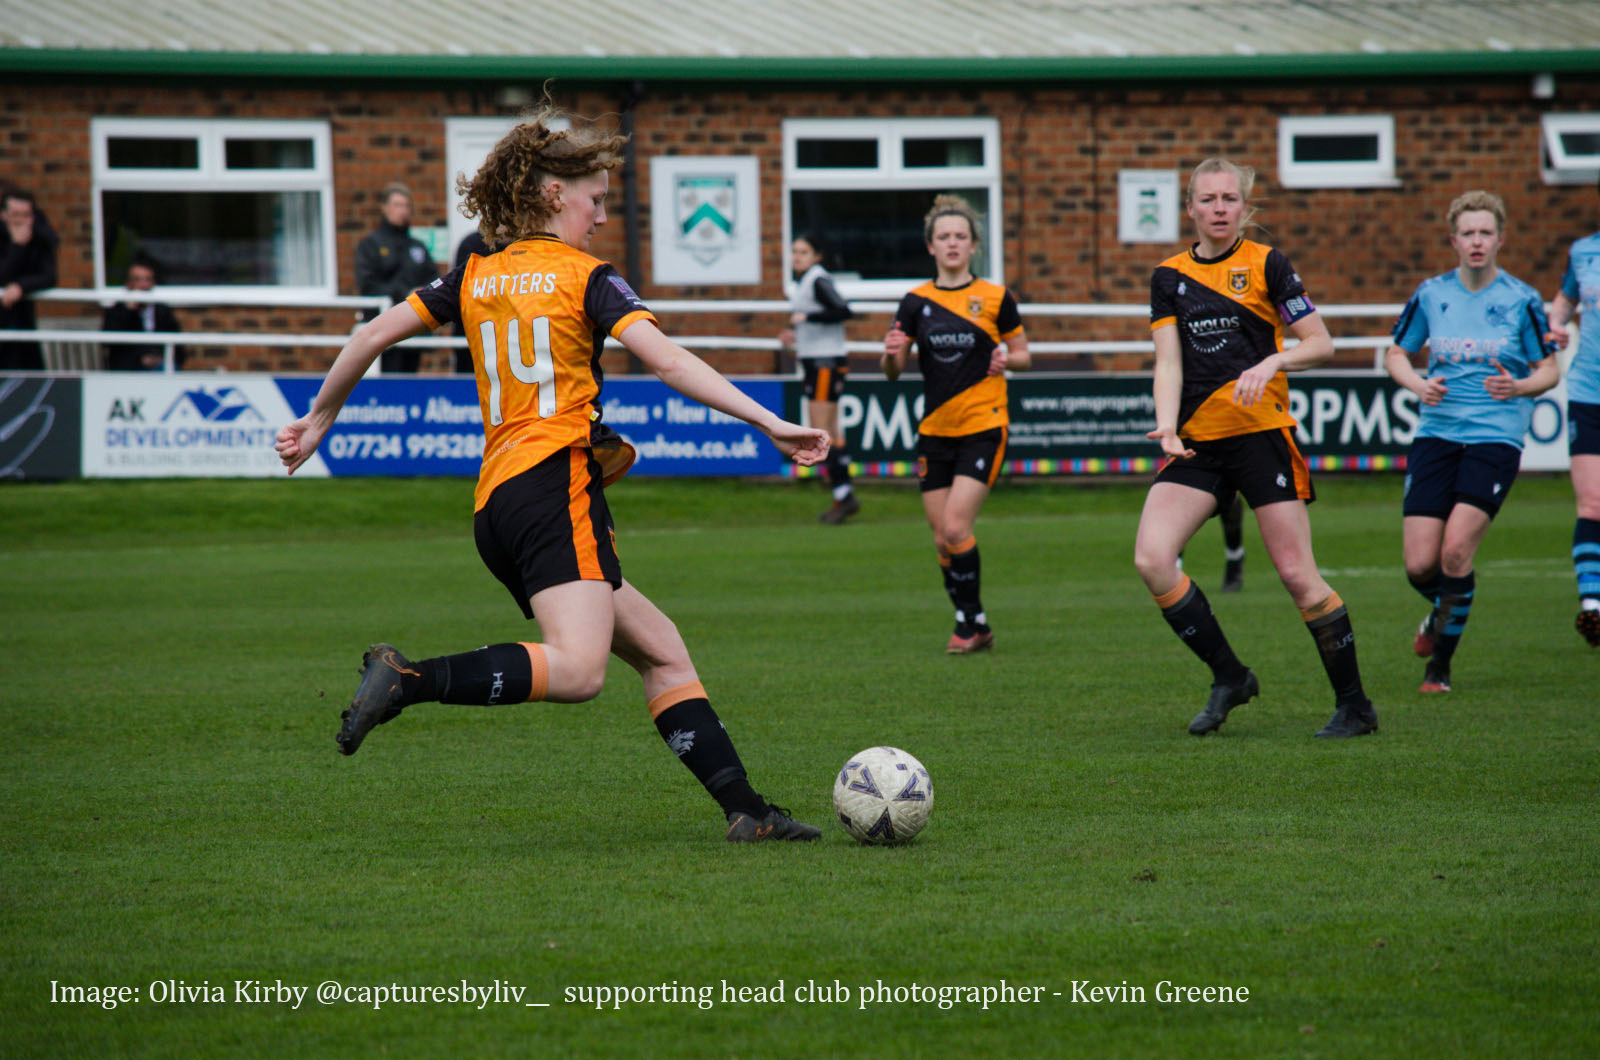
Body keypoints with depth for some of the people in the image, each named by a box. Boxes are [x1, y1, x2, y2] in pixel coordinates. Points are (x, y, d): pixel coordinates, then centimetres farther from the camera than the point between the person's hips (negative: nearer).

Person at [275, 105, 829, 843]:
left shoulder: (474, 277, 18)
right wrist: (769, 423, -13)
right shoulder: (586, 278, 1)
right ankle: (407, 679, -33)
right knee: (577, 670, -25)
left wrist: (319, 419, 32)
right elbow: (668, 362, -10)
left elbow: (373, 336, 19)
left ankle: (743, 809, 4)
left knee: (660, 650, 12)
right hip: (556, 483, -8)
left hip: (496, 503, 8)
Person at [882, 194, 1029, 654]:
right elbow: (894, 371, 7)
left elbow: (1022, 354, 10)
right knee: (942, 538, 2)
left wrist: (1006, 360, -12)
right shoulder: (917, 302, 6)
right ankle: (974, 628, 17)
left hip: (984, 427, -3)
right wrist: (892, 354, -16)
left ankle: (971, 622, 0)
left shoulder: (995, 298, 0)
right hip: (935, 430, 3)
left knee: (956, 528, -15)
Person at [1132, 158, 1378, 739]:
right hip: (1197, 441, 4)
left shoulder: (1267, 264, -1)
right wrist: (1166, 427, -13)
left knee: (1296, 573, -7)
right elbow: (1168, 362, 4)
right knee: (1151, 559, -13)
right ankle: (1229, 677, 2)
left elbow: (1320, 344, 0)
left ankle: (1354, 705, 5)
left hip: (1262, 433, -4)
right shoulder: (1169, 276, 10)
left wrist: (1271, 363, -19)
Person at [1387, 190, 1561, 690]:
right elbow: (1396, 354, 16)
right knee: (1419, 564, -6)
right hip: (1436, 435, 3)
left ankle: (1440, 662, -1)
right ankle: (1442, 611, 31)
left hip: (1495, 438, -3)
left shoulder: (1521, 300, -1)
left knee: (1456, 550, -18)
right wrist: (1419, 384, -5)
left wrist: (1519, 387, -17)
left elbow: (1549, 371, 5)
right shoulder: (1430, 294, 5)